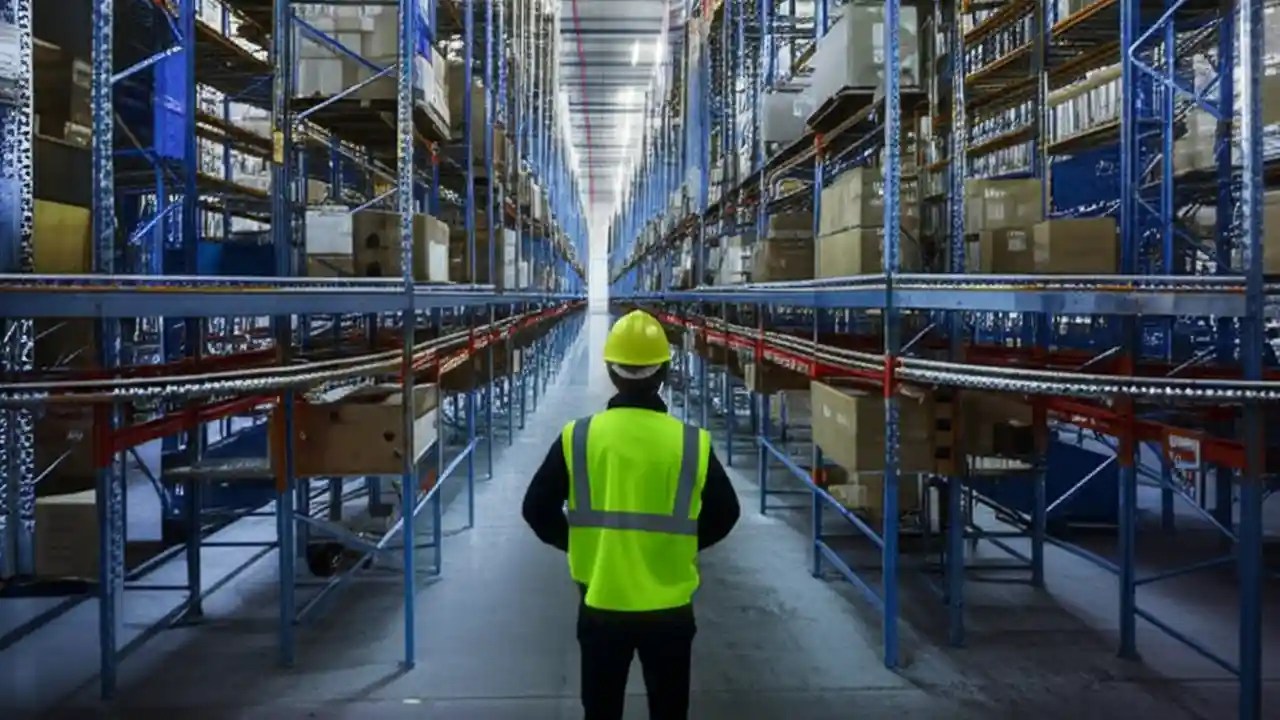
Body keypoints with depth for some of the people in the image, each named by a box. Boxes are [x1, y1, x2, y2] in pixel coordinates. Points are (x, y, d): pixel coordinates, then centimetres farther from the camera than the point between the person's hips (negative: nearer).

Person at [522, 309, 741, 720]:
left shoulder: (577, 438, -8)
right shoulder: (692, 443, -9)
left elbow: (537, 509, -3)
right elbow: (724, 515, 1)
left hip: (601, 606, 1)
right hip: (669, 608, 0)